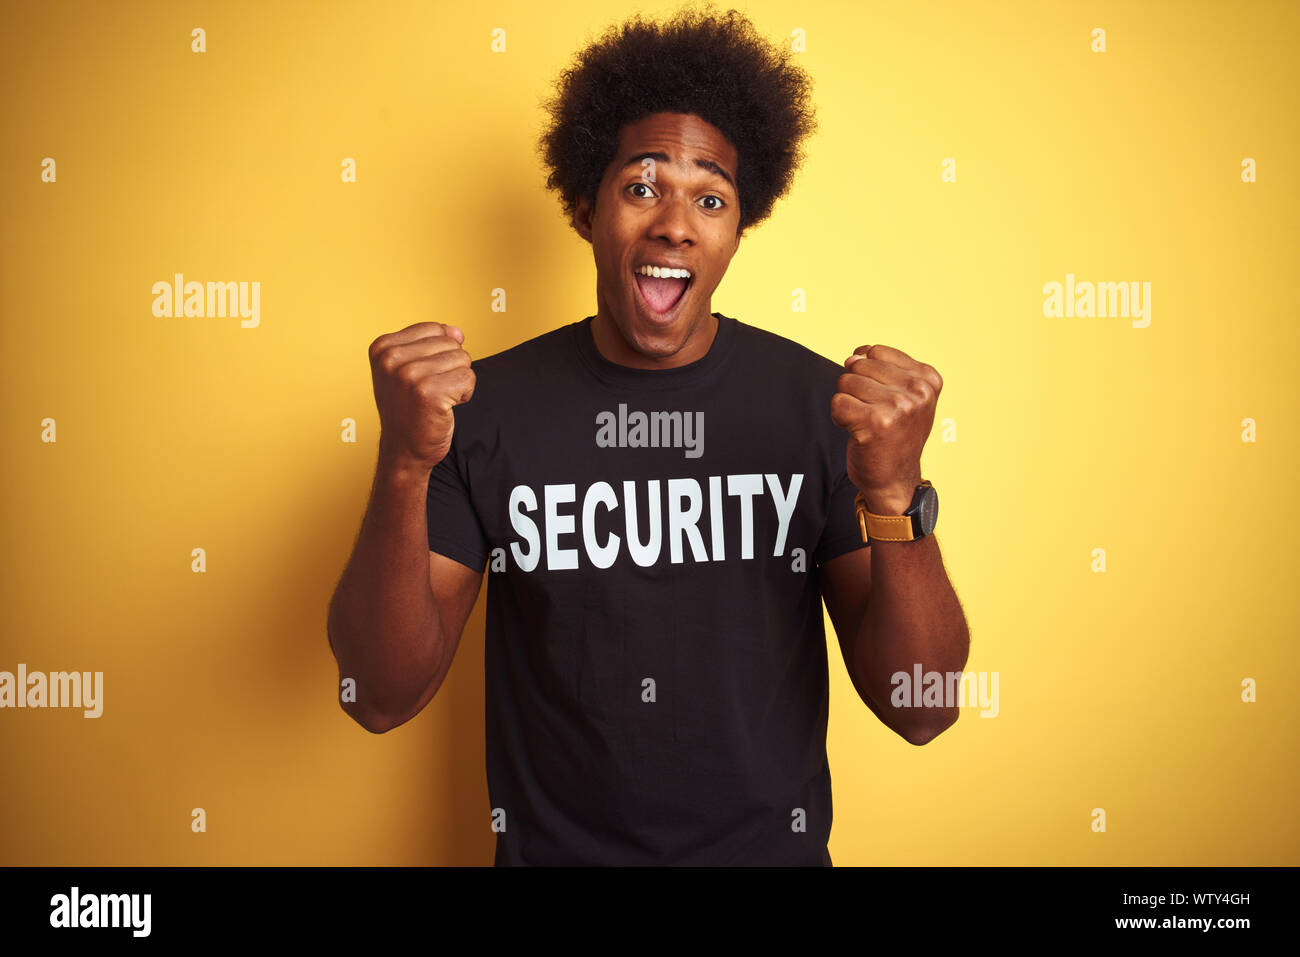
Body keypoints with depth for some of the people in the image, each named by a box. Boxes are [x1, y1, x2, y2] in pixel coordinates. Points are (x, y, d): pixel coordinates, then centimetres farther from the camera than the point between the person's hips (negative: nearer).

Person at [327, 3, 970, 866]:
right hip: (550, 844, 0)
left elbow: (922, 710, -13)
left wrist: (892, 494, -29)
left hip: (771, 843, 1)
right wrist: (405, 468, -27)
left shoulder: (822, 405, -10)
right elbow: (384, 698, -13)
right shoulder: (486, 406, -10)